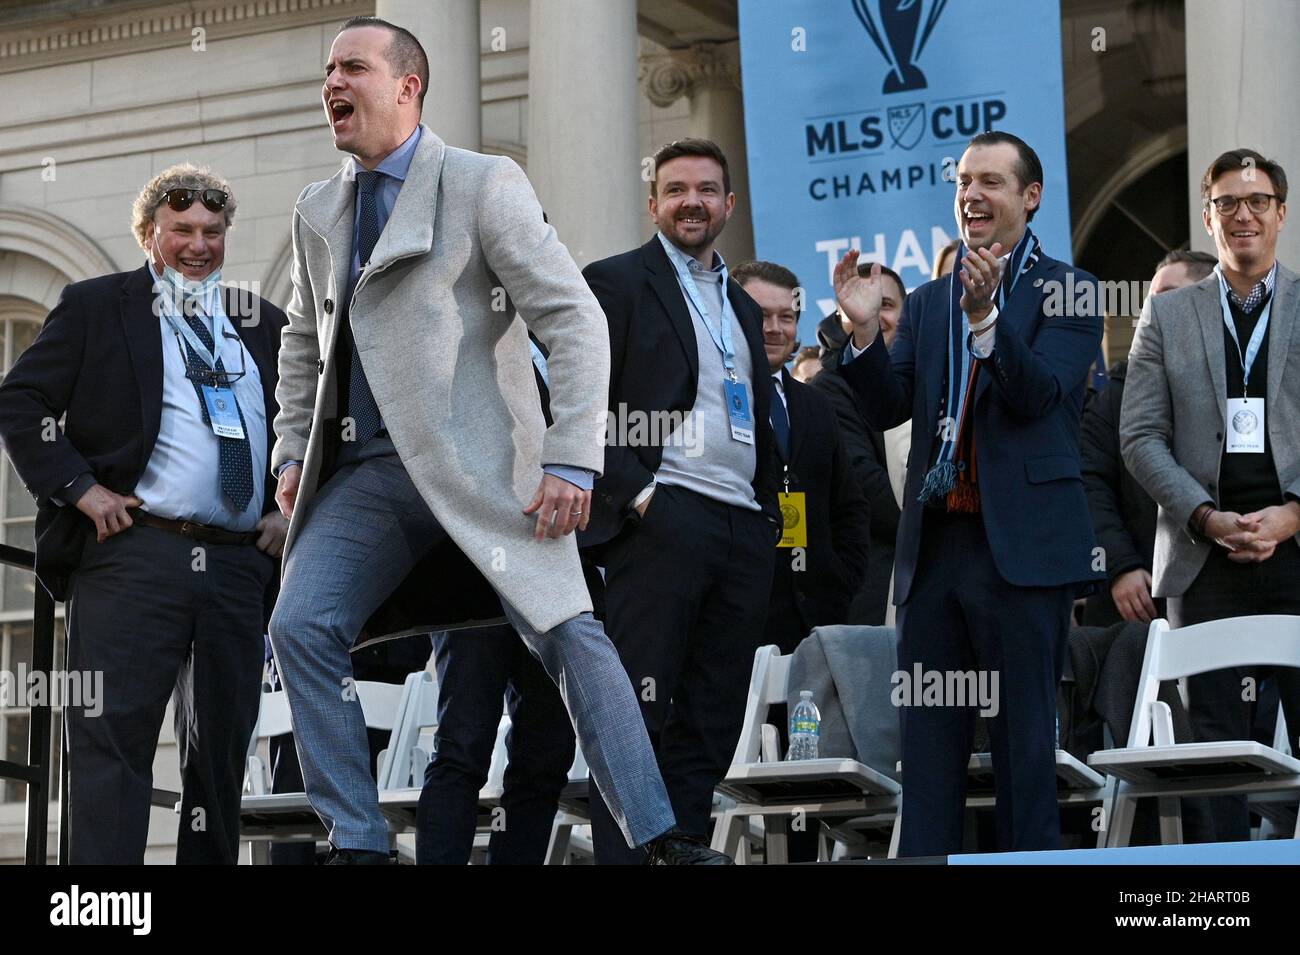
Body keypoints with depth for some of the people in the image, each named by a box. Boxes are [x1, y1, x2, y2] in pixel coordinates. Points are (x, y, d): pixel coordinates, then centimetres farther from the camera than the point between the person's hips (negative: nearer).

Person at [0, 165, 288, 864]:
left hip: (239, 563, 4)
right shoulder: (96, 306, 7)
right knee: (113, 738, -10)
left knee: (222, 747, 8)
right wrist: (78, 487, -8)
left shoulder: (264, 326, 19)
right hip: (134, 553, -4)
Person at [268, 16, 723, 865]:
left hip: (477, 464, -5)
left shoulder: (484, 185, -3)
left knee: (567, 632, -11)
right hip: (366, 470, 5)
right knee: (300, 628, -10)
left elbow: (575, 321, -7)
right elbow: (304, 342, 29)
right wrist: (294, 452, 16)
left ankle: (659, 839, -6)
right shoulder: (318, 212, 16)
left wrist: (571, 461, -15)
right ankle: (358, 843, 0)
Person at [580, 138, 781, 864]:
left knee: (711, 727, 4)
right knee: (639, 717, -9)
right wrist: (633, 492, -15)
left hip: (744, 531, 7)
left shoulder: (743, 306, 24)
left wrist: (770, 513, 14)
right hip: (661, 522, -7)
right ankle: (622, 856, -8)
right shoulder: (616, 282, 3)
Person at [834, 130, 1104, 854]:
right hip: (935, 543, 6)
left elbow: (1041, 394, -14)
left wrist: (987, 315, -28)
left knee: (1025, 735, -1)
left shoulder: (1067, 292, 0)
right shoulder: (930, 301, 16)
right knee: (928, 736, 7)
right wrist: (865, 331, -8)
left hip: (1021, 546, -5)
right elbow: (889, 407, 8)